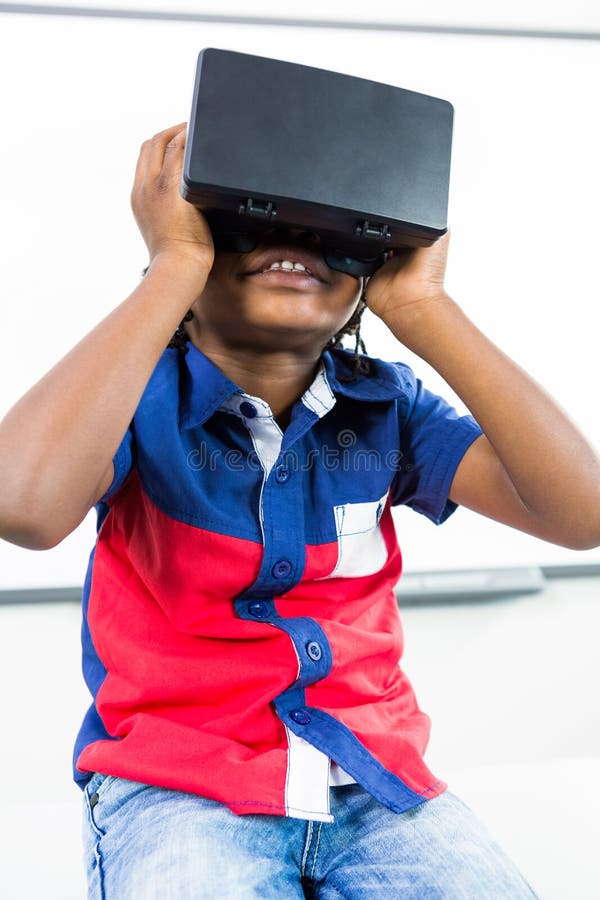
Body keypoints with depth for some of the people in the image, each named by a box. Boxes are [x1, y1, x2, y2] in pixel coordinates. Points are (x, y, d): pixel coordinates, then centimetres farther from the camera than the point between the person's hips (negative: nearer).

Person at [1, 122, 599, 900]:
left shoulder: (386, 406, 1)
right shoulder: (140, 395, -8)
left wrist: (422, 306, -14)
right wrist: (177, 264, -22)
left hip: (375, 776, 3)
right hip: (176, 782, -3)